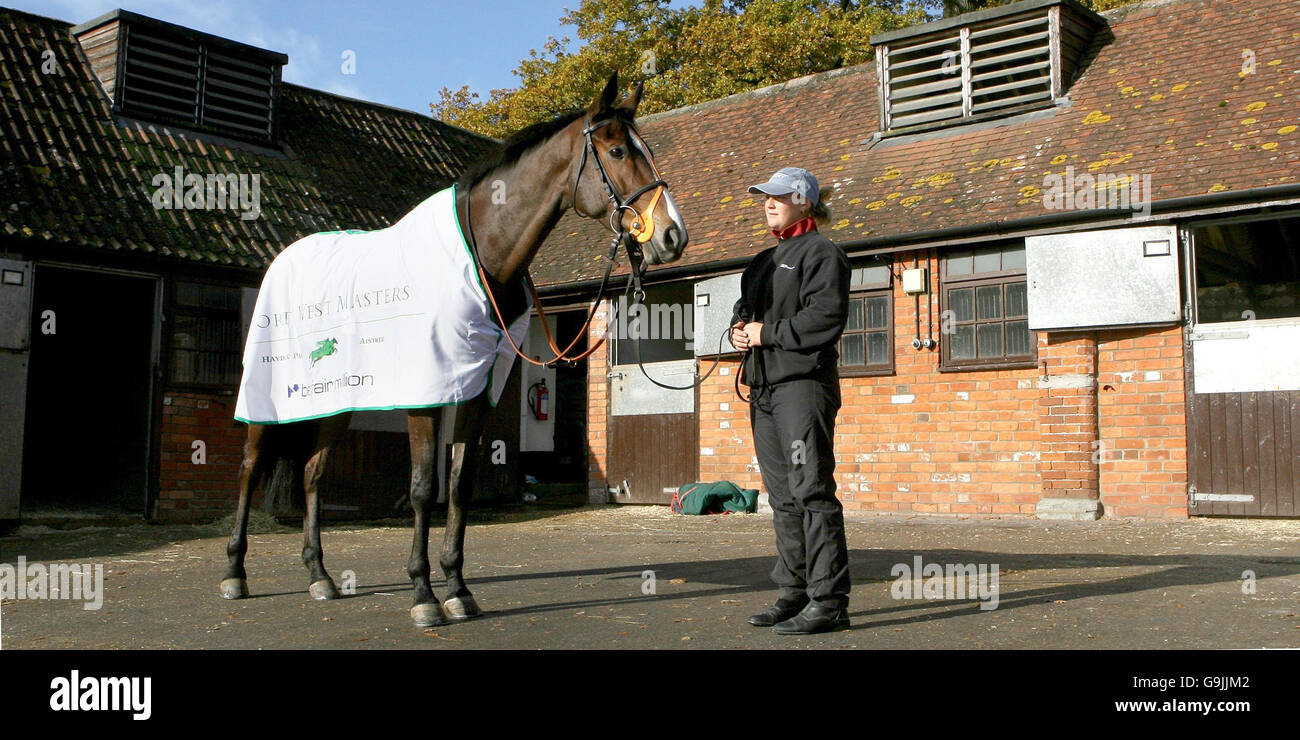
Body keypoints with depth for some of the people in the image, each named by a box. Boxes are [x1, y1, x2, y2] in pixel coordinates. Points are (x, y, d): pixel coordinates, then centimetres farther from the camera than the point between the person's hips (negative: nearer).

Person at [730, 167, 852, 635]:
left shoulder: (821, 253, -4)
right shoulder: (764, 261, 23)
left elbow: (826, 316, -16)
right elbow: (745, 308, 28)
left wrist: (767, 332, -13)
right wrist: (739, 329, 5)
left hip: (803, 383, -9)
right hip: (763, 386, 9)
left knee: (811, 490, -11)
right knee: (782, 495, 11)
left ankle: (829, 600, -7)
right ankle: (793, 594, 19)